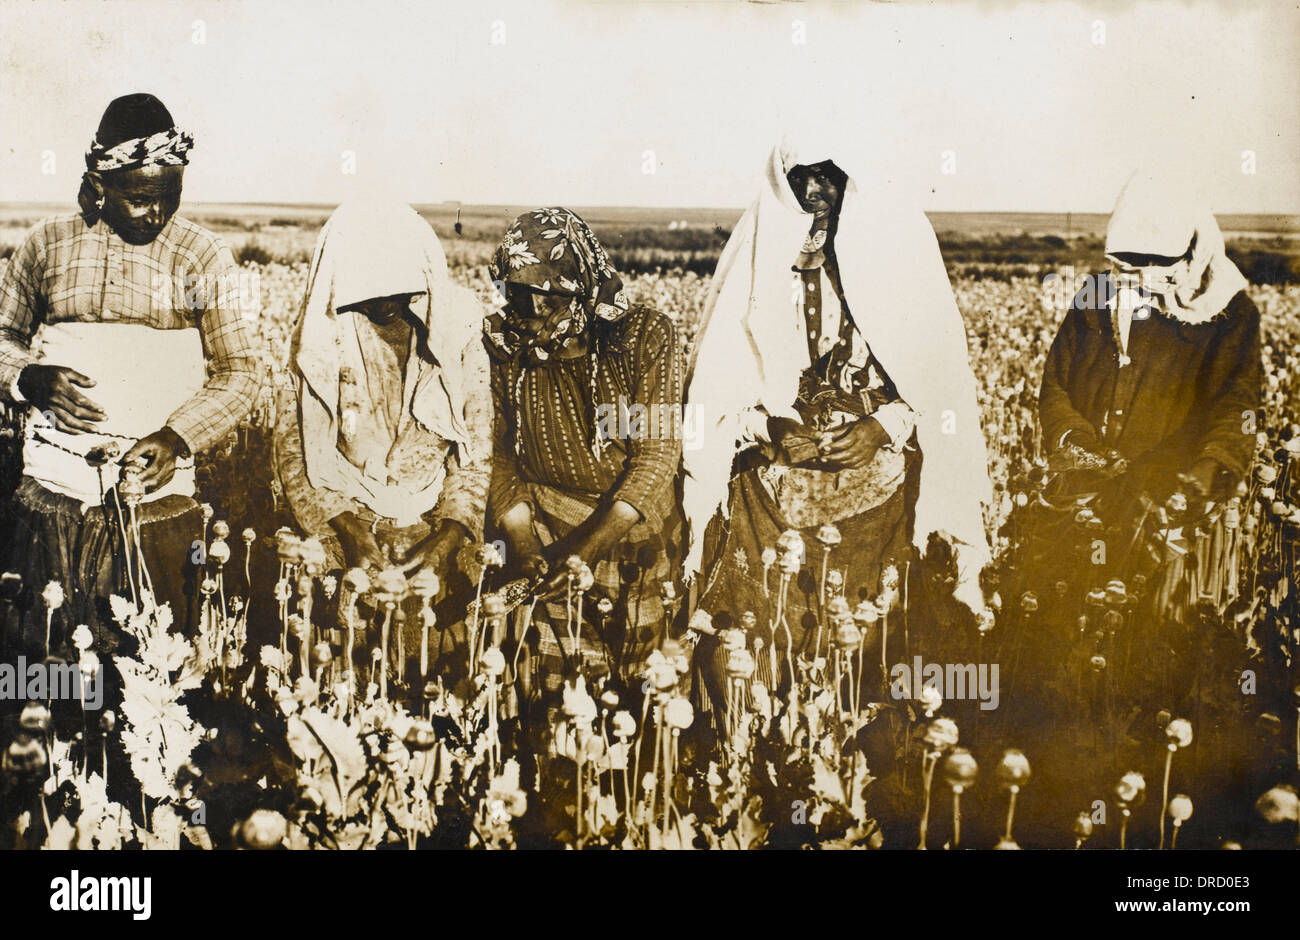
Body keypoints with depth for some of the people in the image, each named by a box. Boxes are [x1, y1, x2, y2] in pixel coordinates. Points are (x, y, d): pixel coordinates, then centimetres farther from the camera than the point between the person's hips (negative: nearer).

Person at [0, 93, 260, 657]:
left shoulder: (203, 258, 3)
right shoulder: (45, 246, 6)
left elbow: (240, 372, 3)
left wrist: (177, 438, -13)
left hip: (157, 495, -1)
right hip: (53, 492, 1)